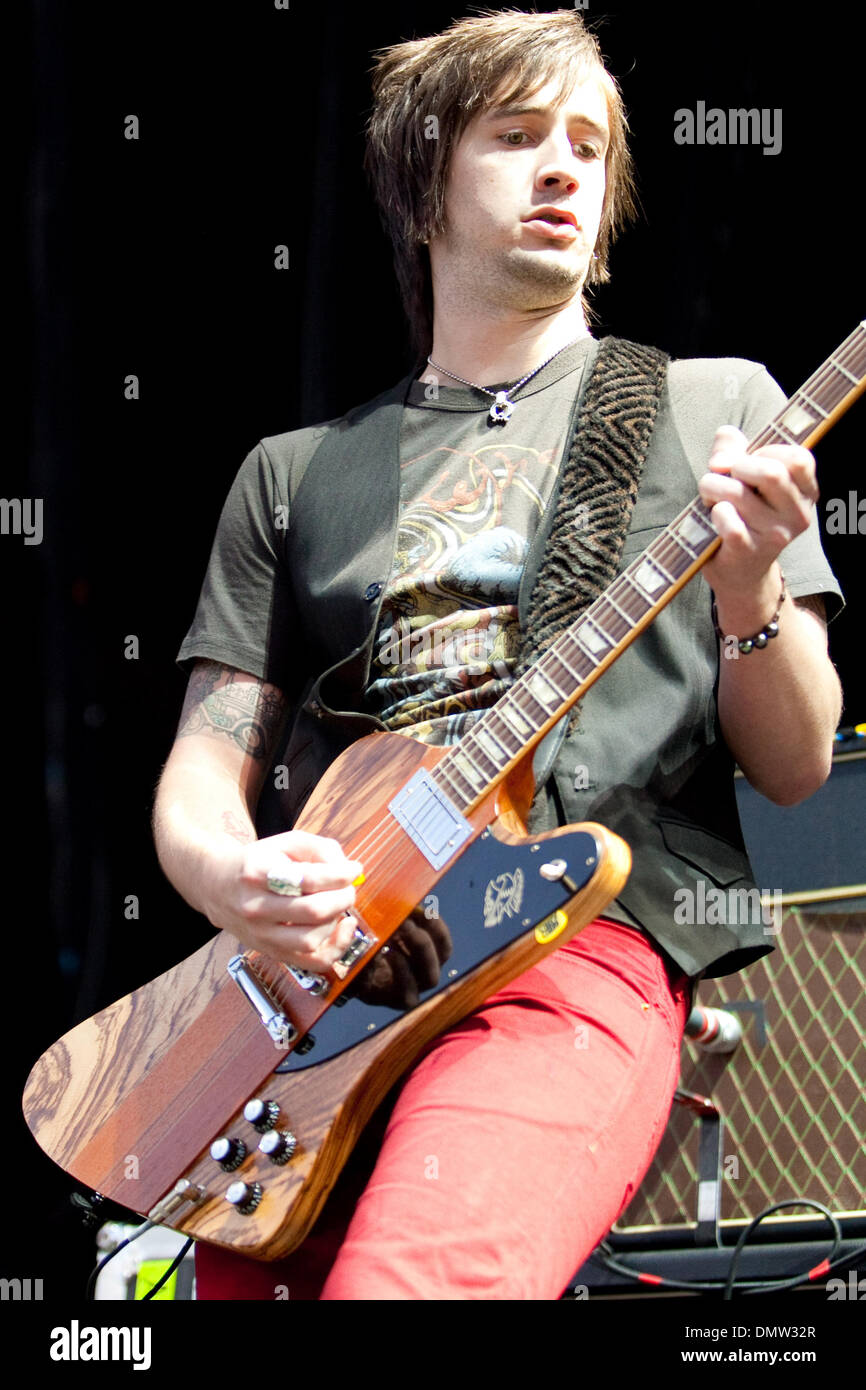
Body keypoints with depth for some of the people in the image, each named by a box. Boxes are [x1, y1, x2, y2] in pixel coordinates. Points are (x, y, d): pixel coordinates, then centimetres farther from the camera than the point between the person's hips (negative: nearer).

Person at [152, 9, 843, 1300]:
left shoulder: (717, 406, 15)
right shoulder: (297, 473, 21)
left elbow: (796, 765, 11)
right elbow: (205, 762, 16)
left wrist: (749, 593, -10)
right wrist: (228, 874, -8)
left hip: (589, 941, -3)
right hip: (311, 966, 4)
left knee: (407, 1278, -32)